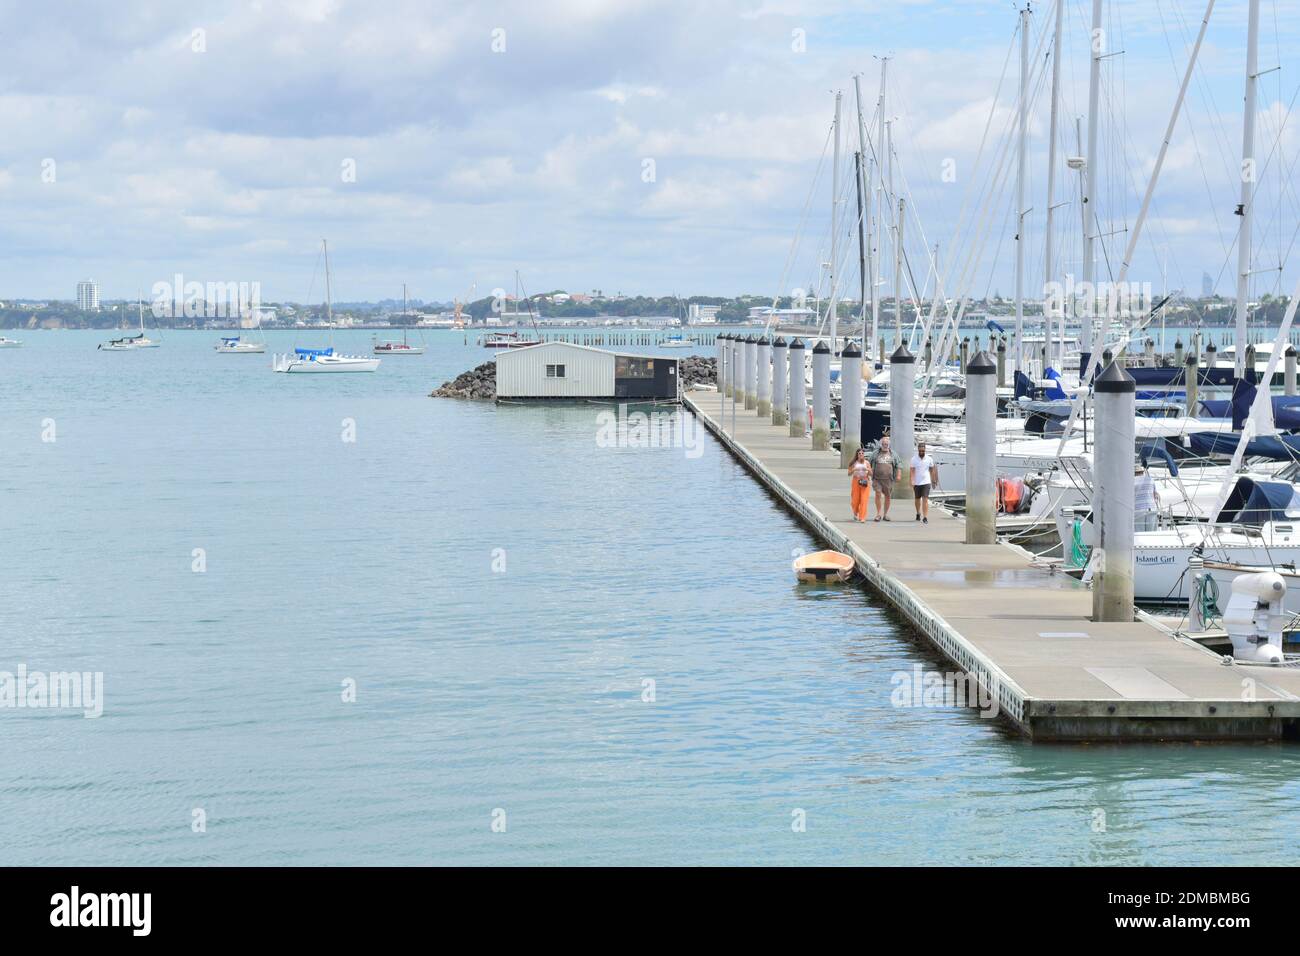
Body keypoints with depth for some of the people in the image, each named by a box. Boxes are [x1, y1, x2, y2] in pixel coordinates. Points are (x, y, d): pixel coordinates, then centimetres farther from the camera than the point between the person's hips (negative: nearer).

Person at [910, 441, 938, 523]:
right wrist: (912, 481, -18)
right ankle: (918, 513, 40)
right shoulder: (914, 459, -5)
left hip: (926, 482, -1)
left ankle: (925, 517, -18)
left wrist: (933, 479, 19)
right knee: (917, 499, 16)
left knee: (925, 499, -13)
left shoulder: (929, 459, -1)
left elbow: (932, 470, 12)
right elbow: (912, 471, -9)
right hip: (917, 483, 1)